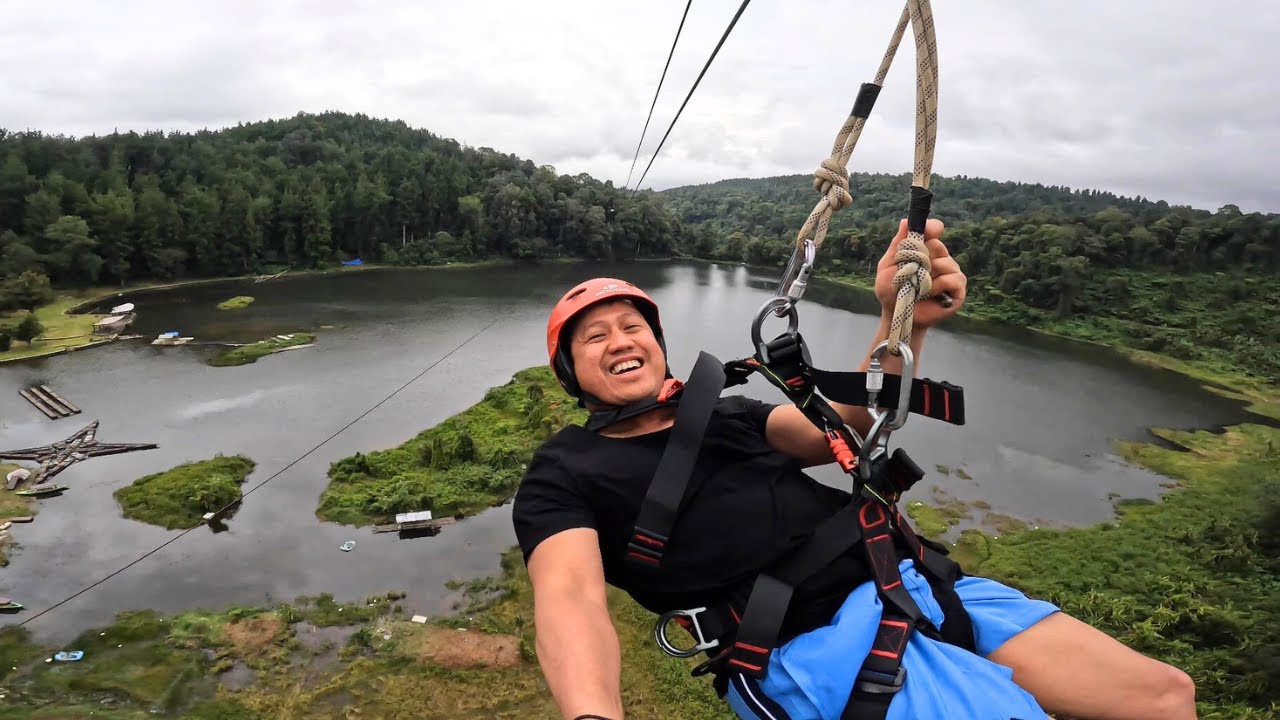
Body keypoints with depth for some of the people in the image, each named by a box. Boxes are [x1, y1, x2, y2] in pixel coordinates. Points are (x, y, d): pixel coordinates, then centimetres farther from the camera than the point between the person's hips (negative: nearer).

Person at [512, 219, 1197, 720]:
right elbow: (570, 596, -15)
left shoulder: (726, 411, 19)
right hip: (809, 641, -6)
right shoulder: (564, 474, 3)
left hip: (903, 579, 7)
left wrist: (902, 323, -14)